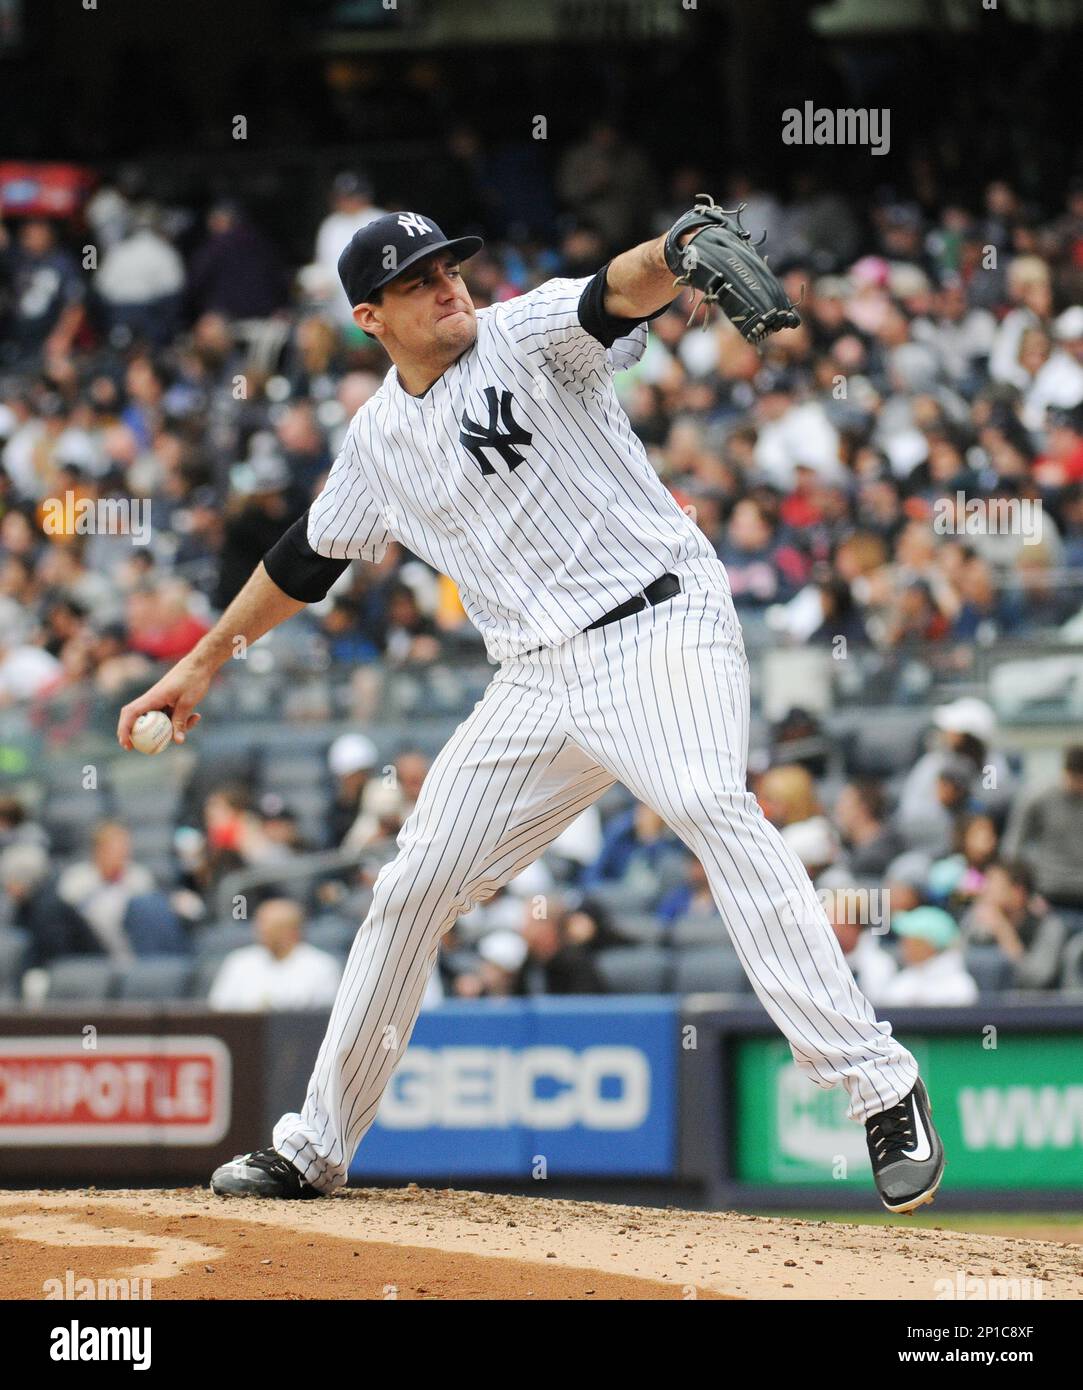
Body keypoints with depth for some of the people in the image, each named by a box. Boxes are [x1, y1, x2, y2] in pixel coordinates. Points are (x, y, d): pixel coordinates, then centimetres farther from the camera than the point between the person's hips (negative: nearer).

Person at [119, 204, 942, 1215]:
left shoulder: (528, 334, -4)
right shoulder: (379, 437, 14)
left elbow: (614, 296, -26)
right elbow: (307, 557, 29)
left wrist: (677, 252, -48)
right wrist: (204, 662, 34)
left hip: (659, 627, -6)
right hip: (536, 680, 7)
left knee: (709, 803, -32)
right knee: (413, 889, 8)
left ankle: (879, 1088, -35)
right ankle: (315, 1148, 24)